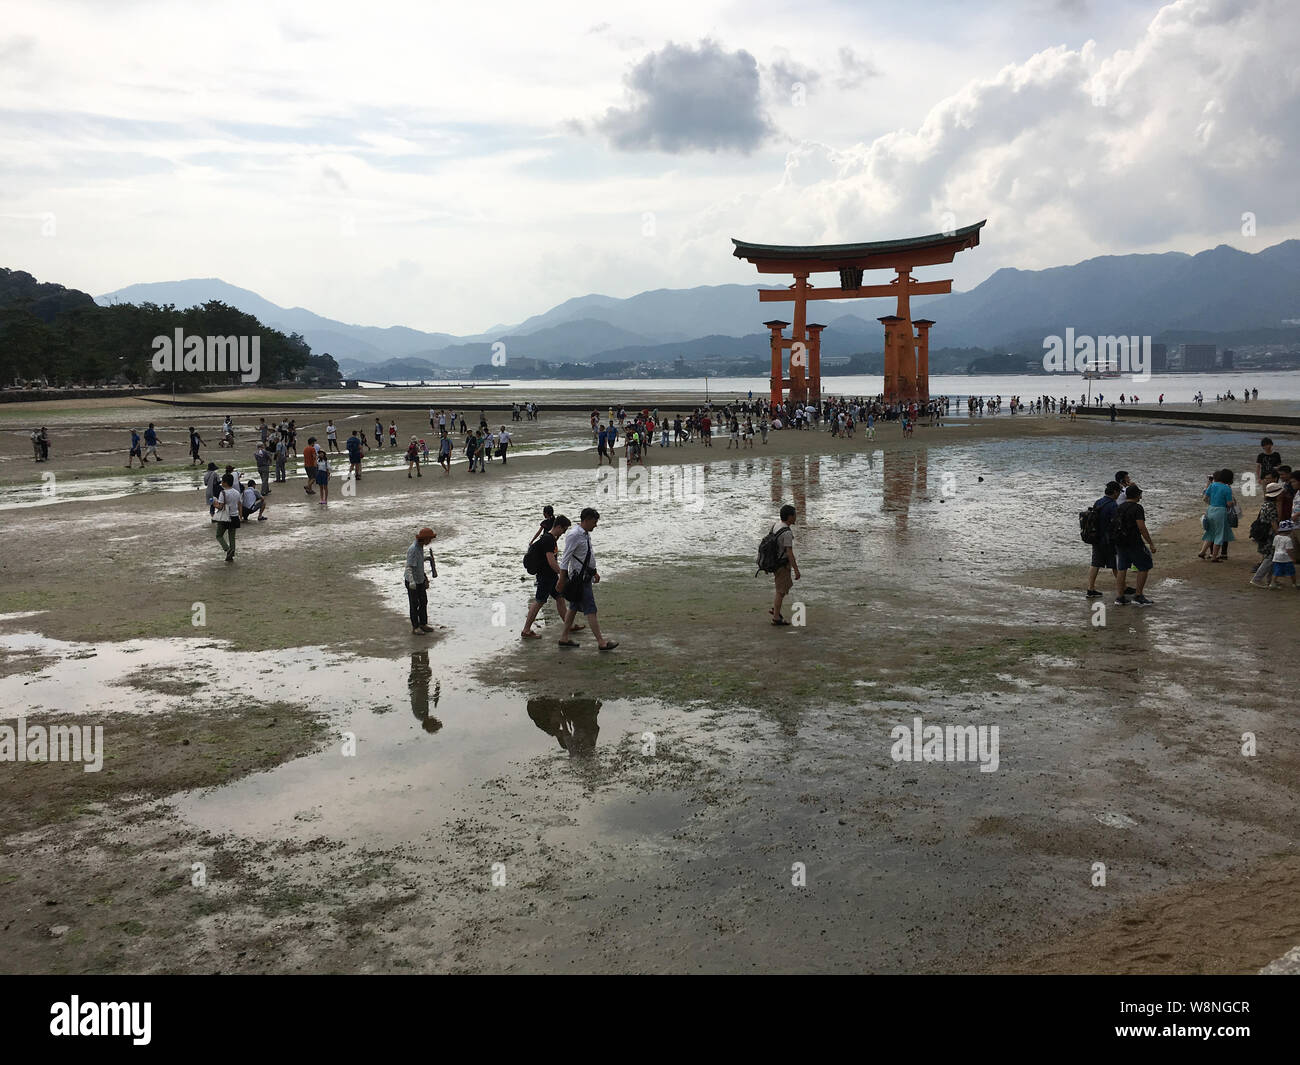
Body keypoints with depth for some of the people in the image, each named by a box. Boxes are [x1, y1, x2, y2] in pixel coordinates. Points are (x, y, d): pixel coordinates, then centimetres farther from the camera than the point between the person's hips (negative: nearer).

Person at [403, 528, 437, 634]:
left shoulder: (420, 547, 3)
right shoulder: (413, 550, -26)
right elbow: (409, 567, -32)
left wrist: (424, 576, 28)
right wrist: (412, 582, -43)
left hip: (420, 580, 9)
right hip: (412, 582, -9)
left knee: (424, 602, 14)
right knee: (414, 605, 2)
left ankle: (423, 624, 25)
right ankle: (415, 628, 13)